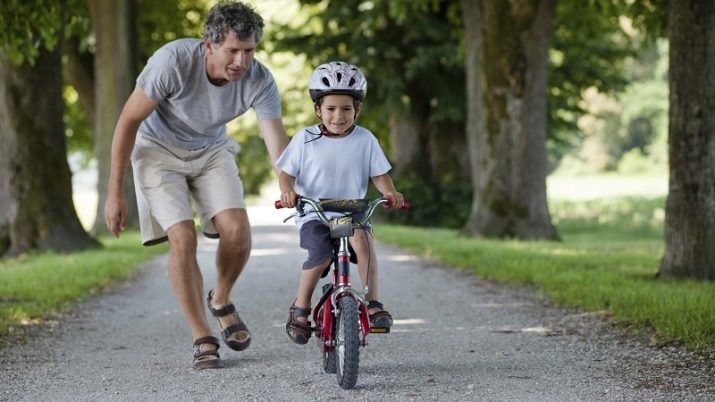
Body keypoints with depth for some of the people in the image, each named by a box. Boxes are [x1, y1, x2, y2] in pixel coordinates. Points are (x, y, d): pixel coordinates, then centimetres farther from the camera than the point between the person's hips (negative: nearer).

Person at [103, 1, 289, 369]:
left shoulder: (259, 81, -24)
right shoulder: (174, 60, -32)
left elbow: (278, 147, -26)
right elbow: (129, 121, -21)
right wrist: (114, 194, -18)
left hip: (211, 151, 3)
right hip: (159, 149, -3)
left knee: (236, 229, -17)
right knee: (182, 238, -19)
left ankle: (221, 301, 13)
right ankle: (202, 341, -8)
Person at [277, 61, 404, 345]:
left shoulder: (365, 140, 3)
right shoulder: (305, 139, 0)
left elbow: (379, 174, 5)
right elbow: (286, 173, 2)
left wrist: (390, 193, -16)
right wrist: (288, 191, -19)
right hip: (313, 214, -1)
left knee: (361, 237, -33)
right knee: (320, 255, -28)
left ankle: (373, 303, -27)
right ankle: (300, 308, -5)